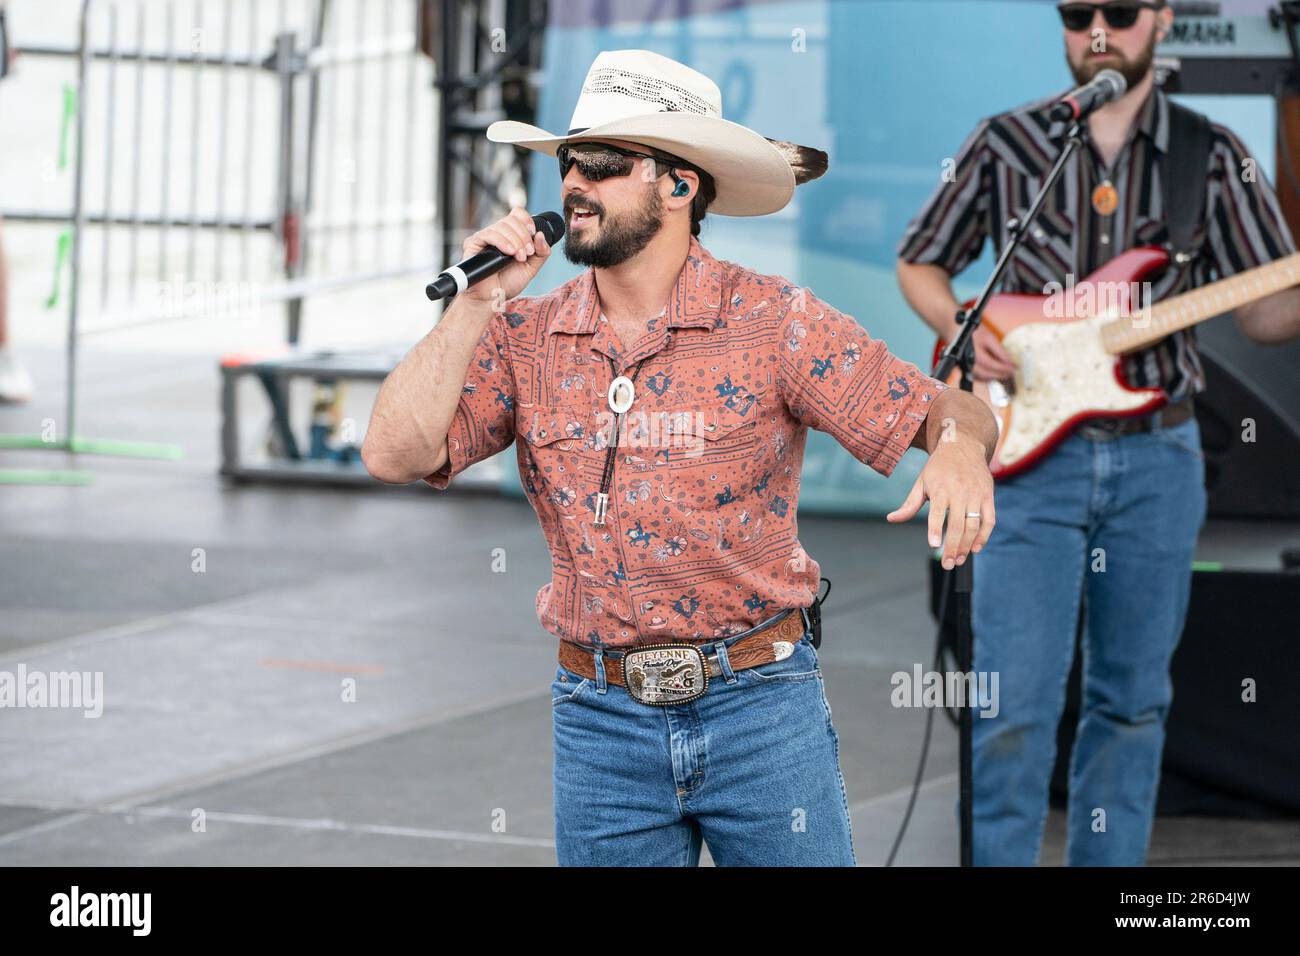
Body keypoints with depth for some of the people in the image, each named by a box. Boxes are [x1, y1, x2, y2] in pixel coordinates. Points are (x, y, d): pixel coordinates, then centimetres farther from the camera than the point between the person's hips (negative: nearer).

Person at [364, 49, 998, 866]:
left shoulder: (773, 322, -6)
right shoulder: (526, 338, 2)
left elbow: (947, 410, -8)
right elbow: (395, 455, -7)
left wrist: (961, 447, -32)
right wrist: (478, 304, -10)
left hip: (761, 705, -2)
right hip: (601, 718, 2)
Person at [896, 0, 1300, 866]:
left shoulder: (1213, 157, 4)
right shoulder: (1006, 144, 2)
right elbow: (921, 263, 13)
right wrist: (964, 334, -7)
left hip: (1157, 460, 2)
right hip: (1032, 453, -2)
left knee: (1133, 701, 11)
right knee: (1015, 705, -9)